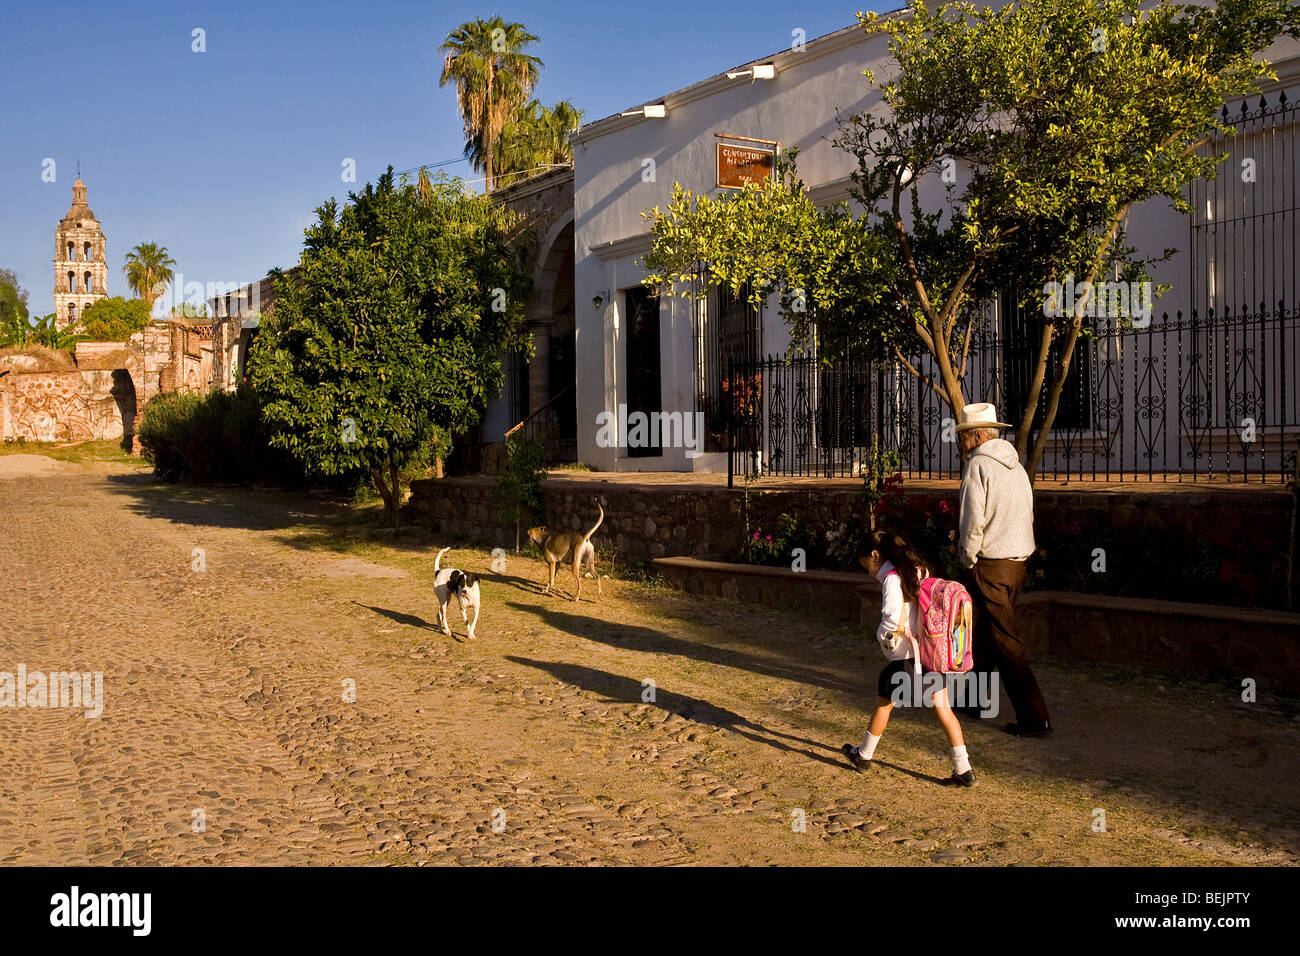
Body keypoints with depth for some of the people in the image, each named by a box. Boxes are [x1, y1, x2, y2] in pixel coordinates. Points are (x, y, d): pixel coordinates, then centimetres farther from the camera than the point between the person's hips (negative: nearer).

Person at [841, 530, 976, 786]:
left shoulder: (891, 579, -13)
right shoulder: (917, 571, 12)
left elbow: (892, 617, -24)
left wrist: (884, 636, -6)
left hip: (907, 657, -7)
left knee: (883, 703, 11)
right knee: (943, 709, 8)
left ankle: (863, 756, 27)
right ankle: (963, 769, 6)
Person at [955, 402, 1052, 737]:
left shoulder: (979, 465, -12)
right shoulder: (1015, 464, 13)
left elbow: (972, 521, -18)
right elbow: (1027, 516, 17)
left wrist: (968, 560, -5)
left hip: (989, 563, -9)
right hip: (1017, 562, 9)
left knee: (1005, 641, -5)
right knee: (982, 634, 20)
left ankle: (1034, 718, -6)